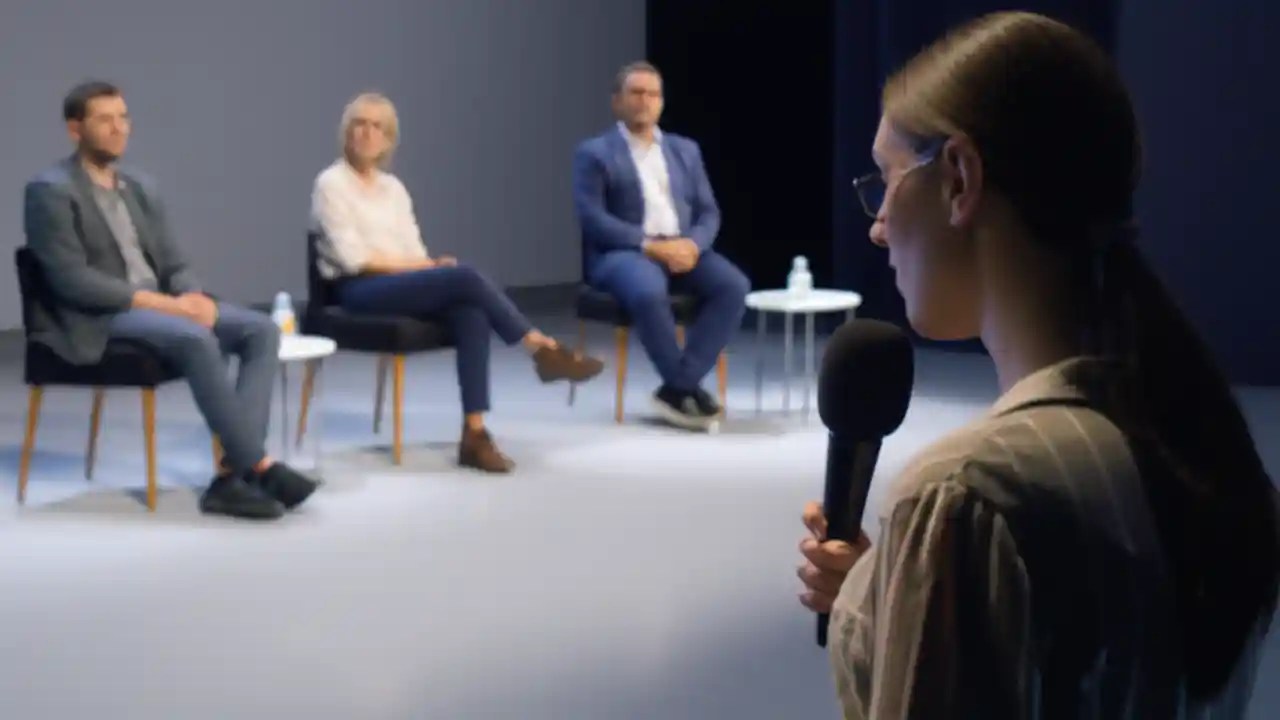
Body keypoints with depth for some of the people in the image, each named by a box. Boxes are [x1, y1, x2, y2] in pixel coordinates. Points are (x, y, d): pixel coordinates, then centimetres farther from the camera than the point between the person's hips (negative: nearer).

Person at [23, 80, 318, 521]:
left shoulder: (141, 189, 19)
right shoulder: (50, 192, -5)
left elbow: (174, 264, 16)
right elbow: (71, 280, -15)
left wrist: (195, 298, -9)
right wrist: (158, 302, -20)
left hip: (161, 307, 8)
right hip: (98, 321, -8)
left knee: (261, 330, -14)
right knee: (197, 340, -34)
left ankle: (233, 474, -23)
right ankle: (259, 465, -26)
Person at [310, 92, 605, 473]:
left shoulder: (393, 187, 21)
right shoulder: (331, 183, 0)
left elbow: (414, 253, 13)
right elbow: (353, 258, -10)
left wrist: (429, 264, -12)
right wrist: (423, 265, -12)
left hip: (403, 282, 6)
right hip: (360, 292, -6)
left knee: (470, 312, -28)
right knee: (466, 276, -28)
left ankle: (475, 434, -33)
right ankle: (544, 350, -15)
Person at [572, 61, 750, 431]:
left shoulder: (686, 150, 19)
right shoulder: (594, 153, 3)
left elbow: (708, 212, 13)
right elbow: (592, 218, -9)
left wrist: (693, 244, -10)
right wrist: (650, 245, -19)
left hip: (682, 250, 5)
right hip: (623, 252, -5)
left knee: (734, 285, -25)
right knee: (649, 292, -39)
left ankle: (676, 388, -22)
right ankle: (687, 387, -20)